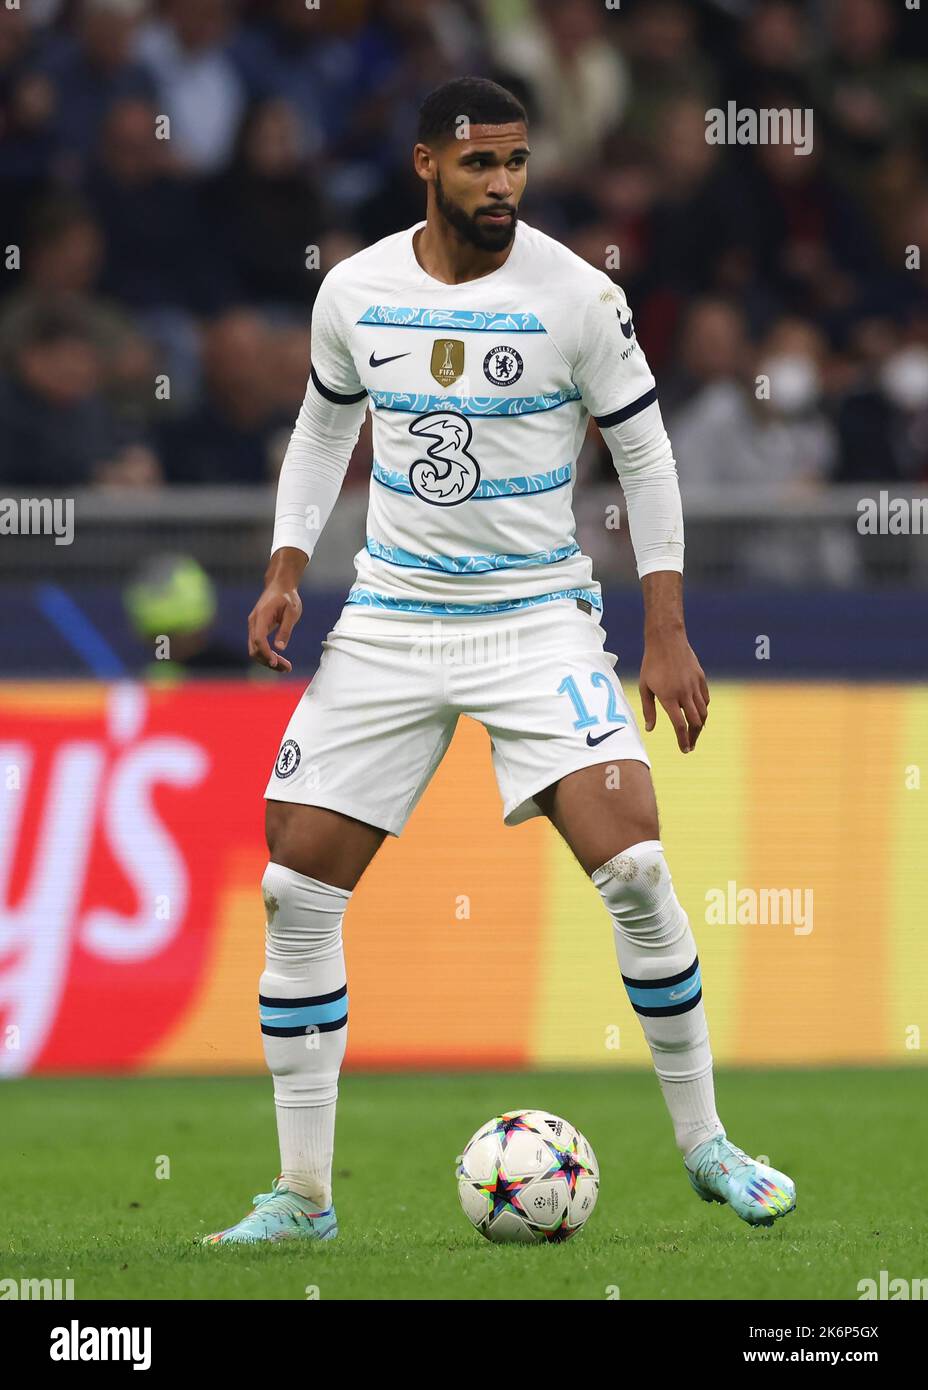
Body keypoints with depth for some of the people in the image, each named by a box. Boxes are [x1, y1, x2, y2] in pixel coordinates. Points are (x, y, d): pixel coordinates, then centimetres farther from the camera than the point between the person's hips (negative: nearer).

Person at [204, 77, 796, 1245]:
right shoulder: (354, 292, 0)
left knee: (633, 866, -18)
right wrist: (286, 567, 6)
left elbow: (645, 458, -2)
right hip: (388, 621, 3)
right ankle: (302, 1195, 6)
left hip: (538, 614, -3)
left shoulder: (575, 296, -9)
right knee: (295, 890, -4)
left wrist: (667, 634, -6)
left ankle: (705, 1147, 0)